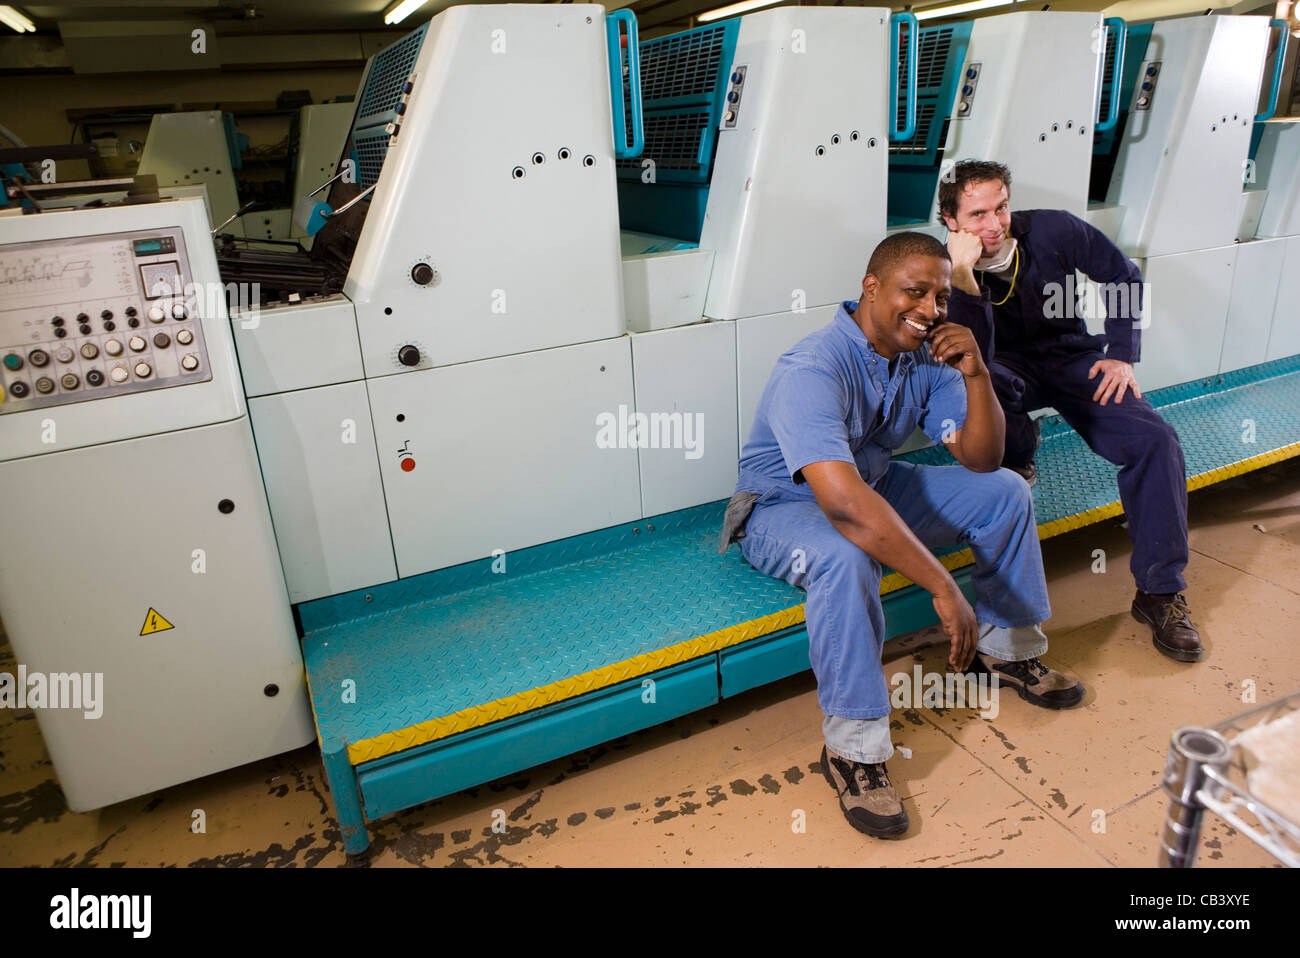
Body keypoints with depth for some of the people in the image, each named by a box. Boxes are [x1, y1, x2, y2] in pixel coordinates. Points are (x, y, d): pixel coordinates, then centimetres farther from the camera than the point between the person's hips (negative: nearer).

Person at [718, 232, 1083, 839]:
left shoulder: (926, 356, -6)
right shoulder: (813, 371, -32)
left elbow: (980, 458, -4)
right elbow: (844, 502, -44)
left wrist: (976, 376, -21)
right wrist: (944, 588, -42)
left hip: (875, 487, 8)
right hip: (783, 508, -7)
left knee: (1004, 492, 1)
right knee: (845, 559, -40)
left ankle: (1005, 648, 19)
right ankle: (853, 749, -23)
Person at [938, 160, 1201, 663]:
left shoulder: (1052, 230, -12)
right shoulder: (948, 271, -17)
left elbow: (1123, 276, 4)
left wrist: (1122, 355, -4)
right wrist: (965, 279, -40)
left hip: (1071, 357, 2)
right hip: (1008, 368, -2)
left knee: (1155, 439, -20)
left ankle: (1160, 591, -12)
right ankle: (1018, 456, -4)